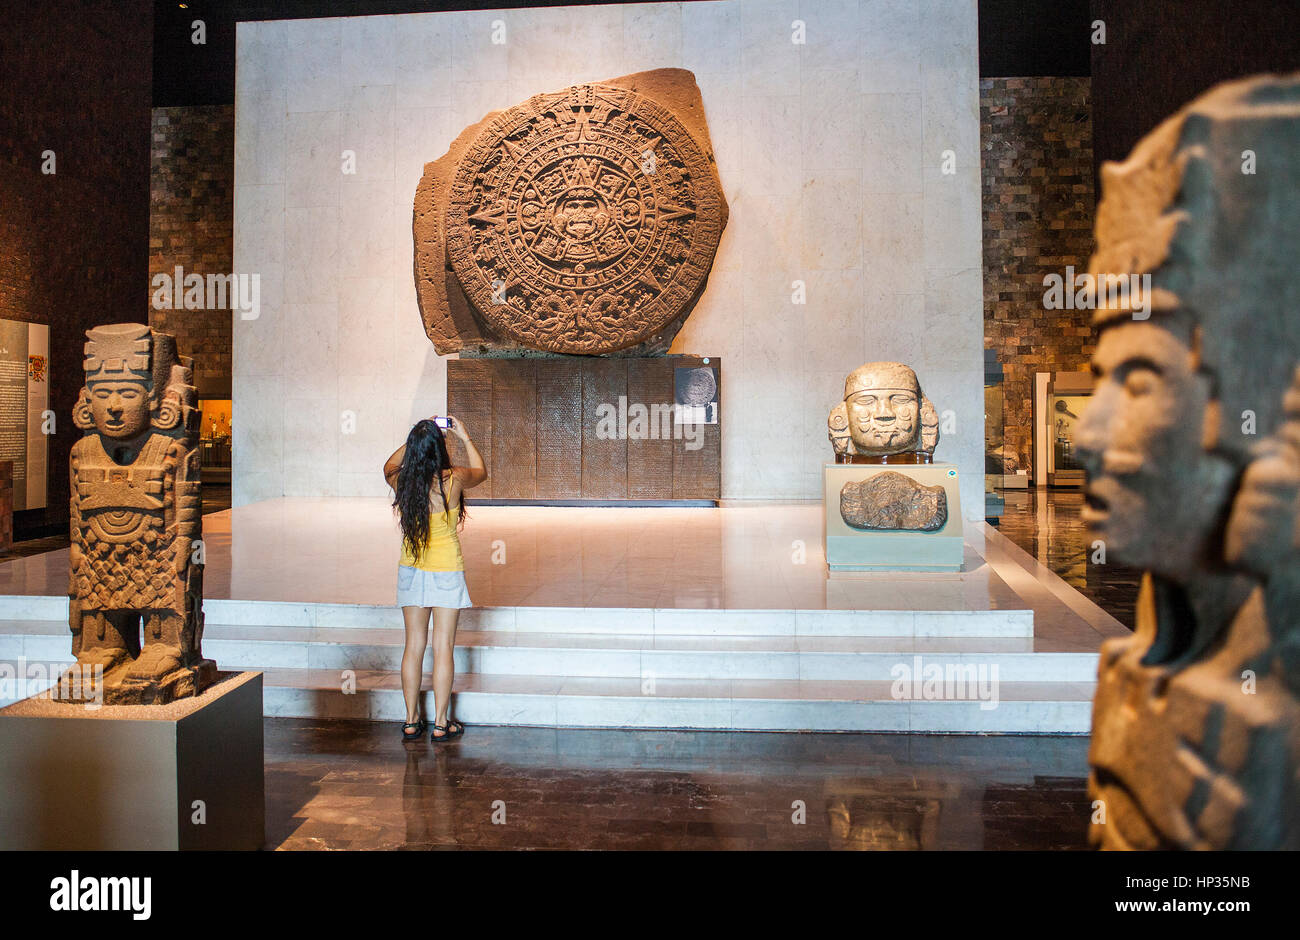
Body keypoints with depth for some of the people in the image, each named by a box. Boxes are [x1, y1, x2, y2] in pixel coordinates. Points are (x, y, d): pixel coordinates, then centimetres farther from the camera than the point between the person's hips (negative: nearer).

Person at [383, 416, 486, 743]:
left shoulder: (401, 481, -8)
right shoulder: (453, 480, -16)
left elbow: (389, 465, 18)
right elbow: (481, 472, 8)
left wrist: (416, 438, 16)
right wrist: (464, 436, 15)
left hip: (411, 570, 3)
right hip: (446, 571, -3)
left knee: (414, 645, 11)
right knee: (443, 647, 4)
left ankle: (411, 721, 19)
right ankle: (441, 724, 10)